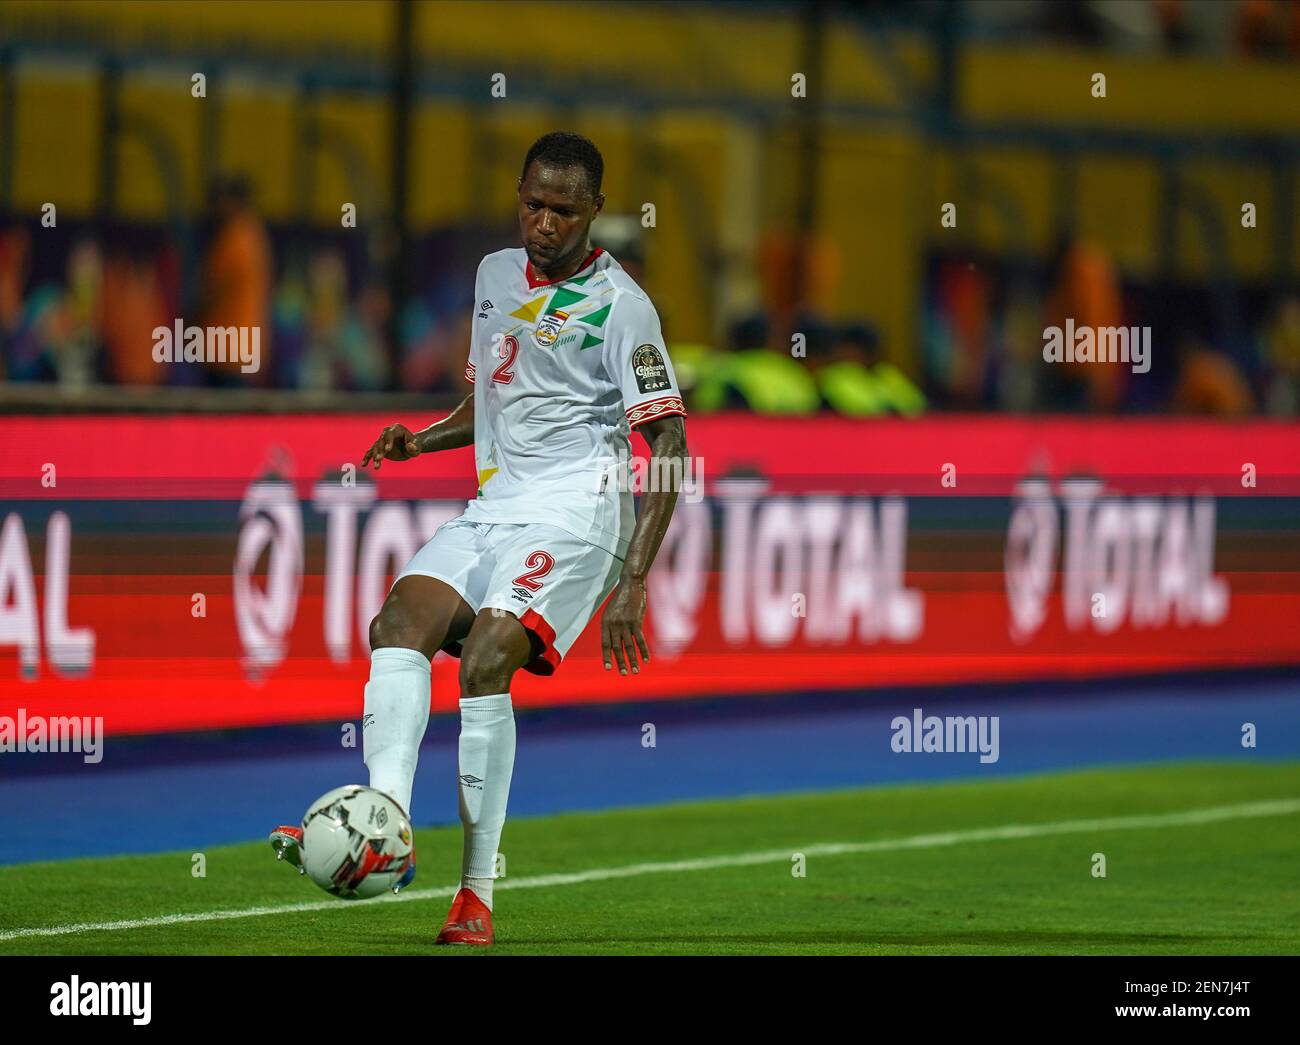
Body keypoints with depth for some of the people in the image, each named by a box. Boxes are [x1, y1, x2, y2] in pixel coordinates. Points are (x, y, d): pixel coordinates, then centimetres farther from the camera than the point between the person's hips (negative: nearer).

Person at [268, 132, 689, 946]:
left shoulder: (619, 305, -6)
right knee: (402, 619, -20)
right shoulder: (496, 274, 17)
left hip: (575, 511, -7)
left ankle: (478, 893, -23)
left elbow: (669, 444, -8)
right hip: (495, 505, 7)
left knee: (486, 659, -26)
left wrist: (635, 582, -16)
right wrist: (420, 441, 11)